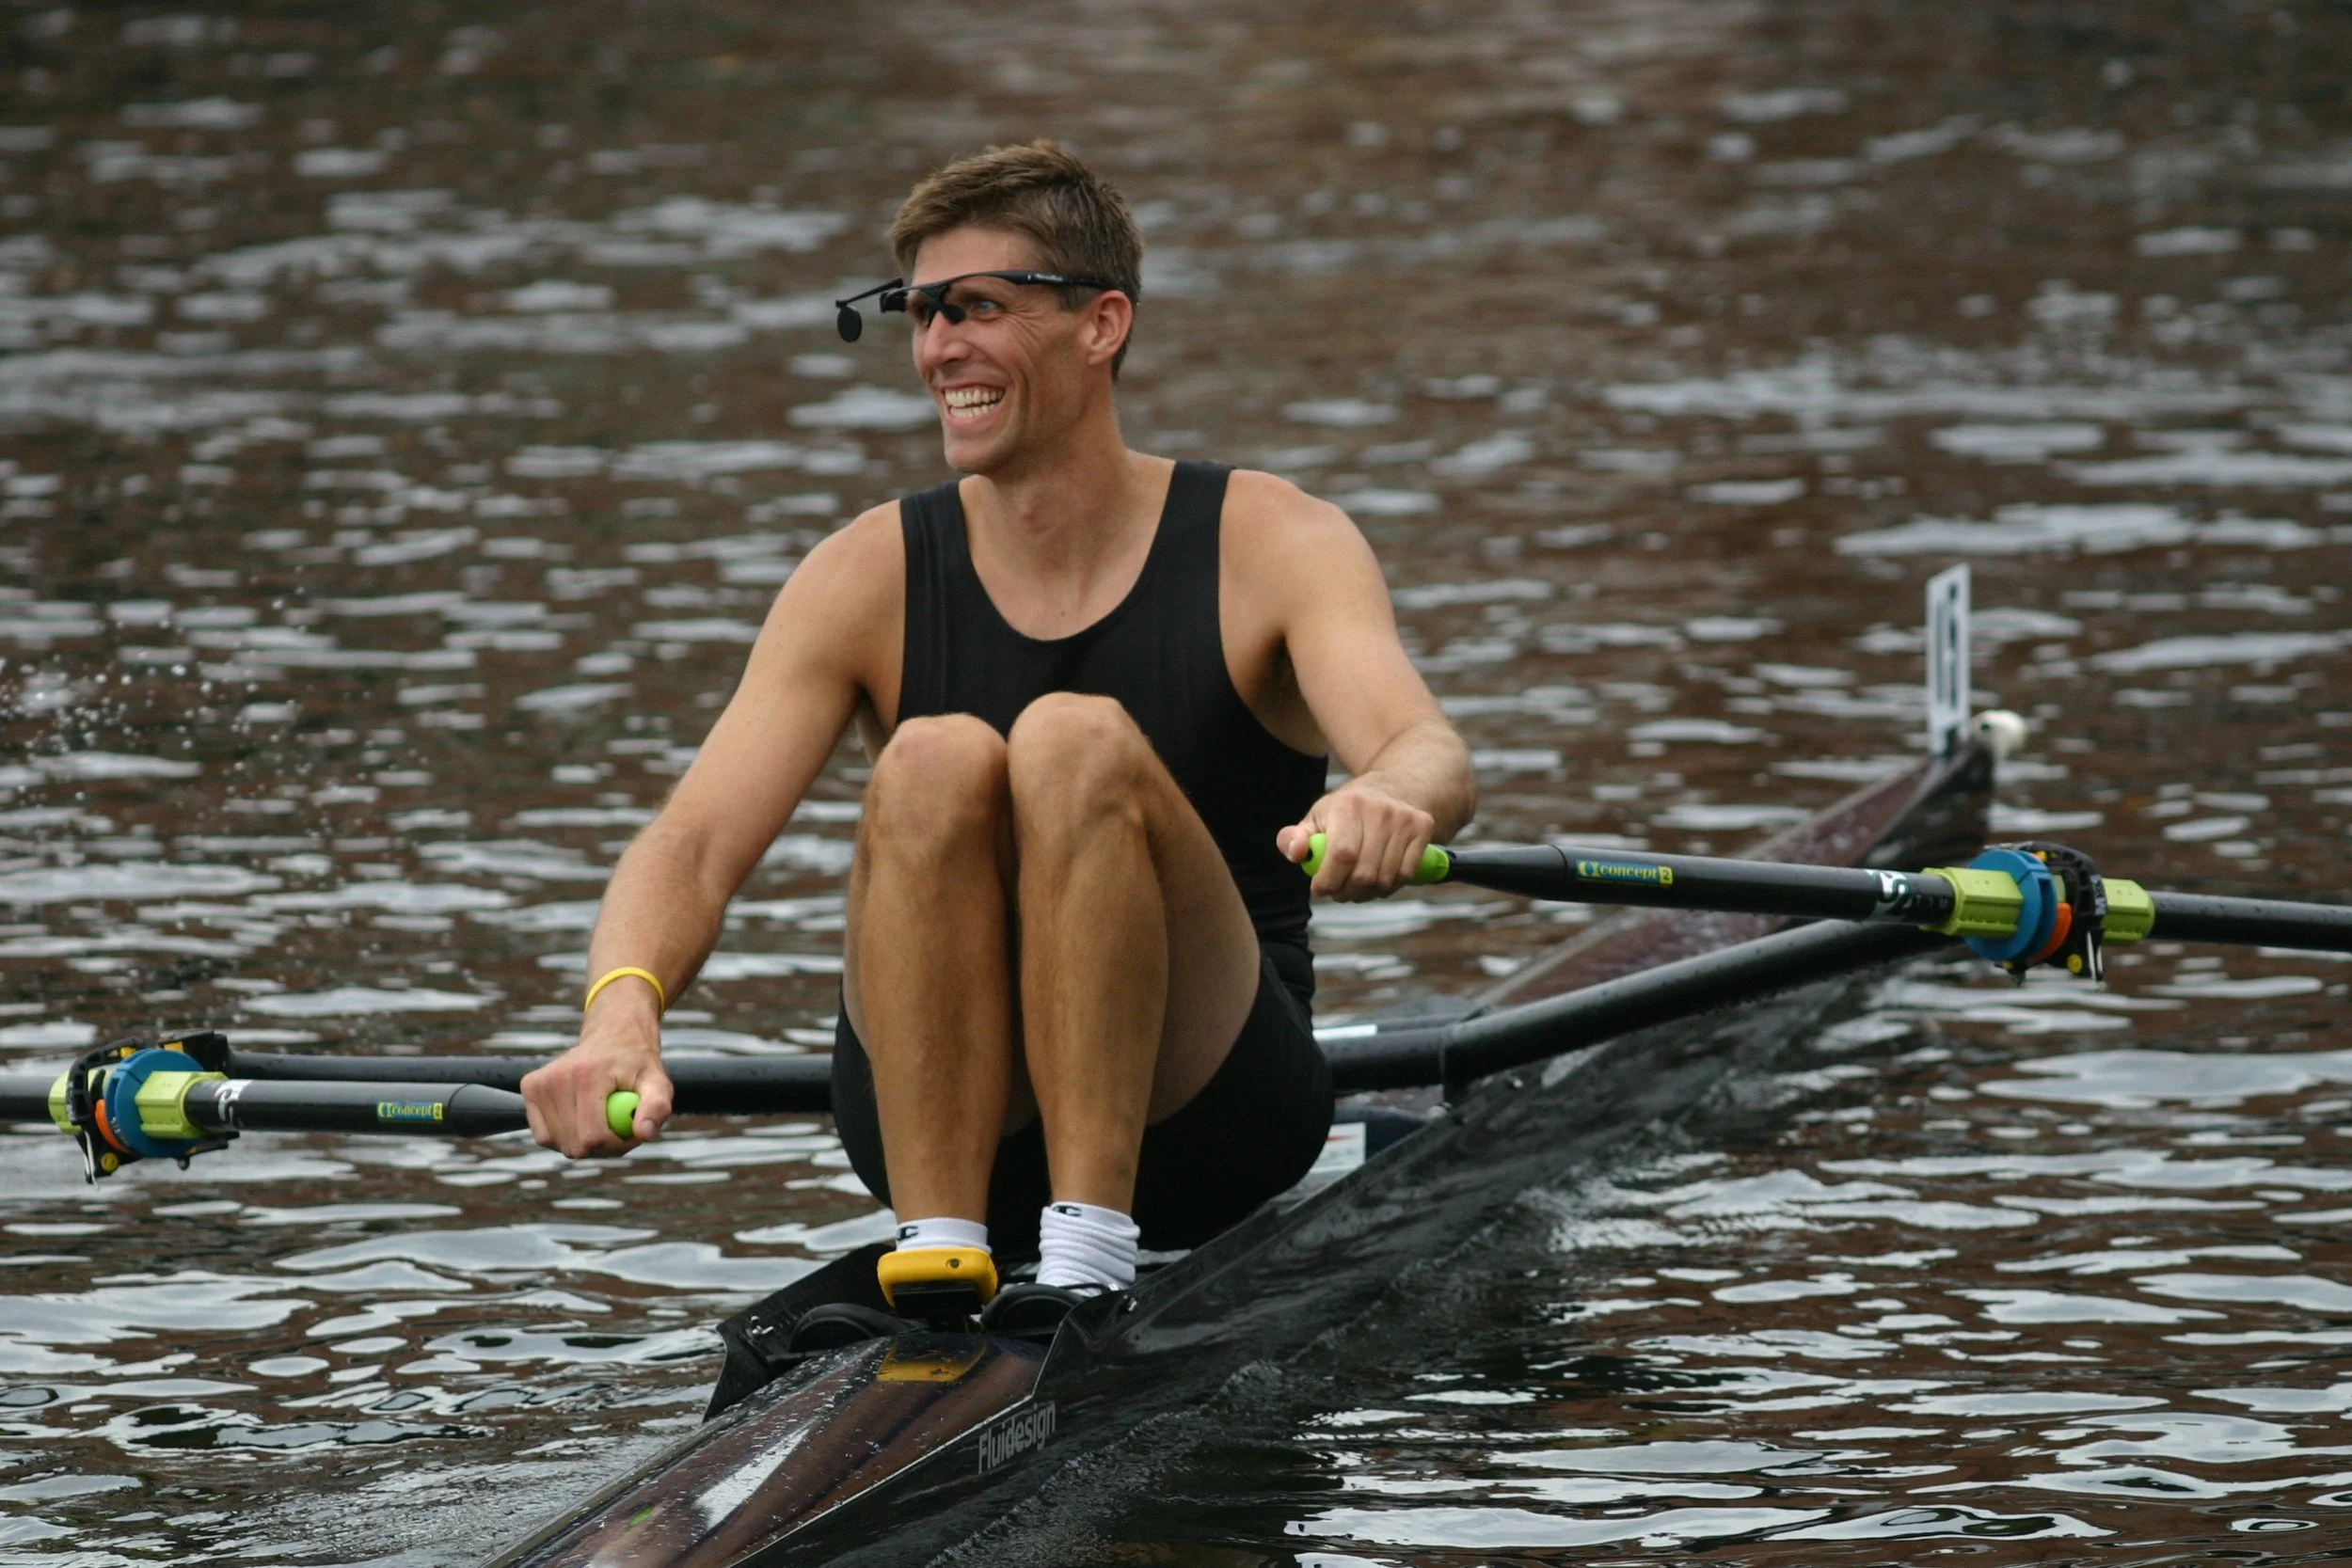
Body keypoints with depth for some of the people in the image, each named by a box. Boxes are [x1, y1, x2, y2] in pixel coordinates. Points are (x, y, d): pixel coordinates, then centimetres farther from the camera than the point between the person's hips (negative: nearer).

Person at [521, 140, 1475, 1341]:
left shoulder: (1270, 545, -4)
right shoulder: (872, 578, 1)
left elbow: (1425, 748, -24)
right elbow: (696, 842, -11)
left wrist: (1386, 802, -50)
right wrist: (622, 1013, -34)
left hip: (1206, 1120, -2)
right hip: (941, 1121, 2)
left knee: (1077, 738, -26)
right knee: (935, 759, -25)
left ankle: (1090, 1260, -32)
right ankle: (935, 1264, -30)